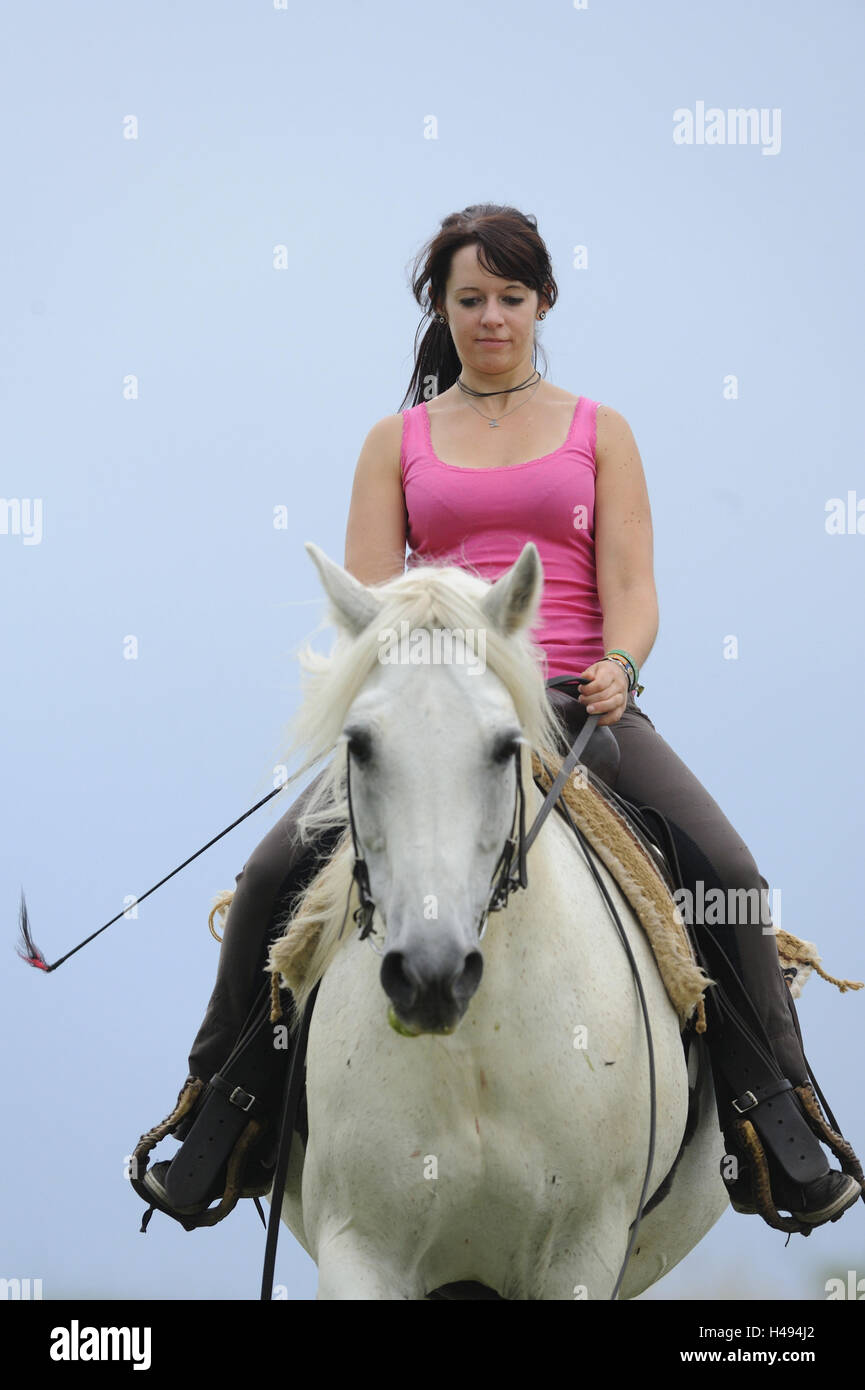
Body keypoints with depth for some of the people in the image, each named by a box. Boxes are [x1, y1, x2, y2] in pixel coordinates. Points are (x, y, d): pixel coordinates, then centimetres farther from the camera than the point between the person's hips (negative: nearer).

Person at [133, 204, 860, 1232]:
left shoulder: (597, 430, 15)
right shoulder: (398, 440, 15)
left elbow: (630, 586, 5)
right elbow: (367, 599, 6)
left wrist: (619, 665, -17)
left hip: (578, 700, 0)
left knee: (729, 873, -23)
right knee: (274, 872, -20)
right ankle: (215, 1128, -2)